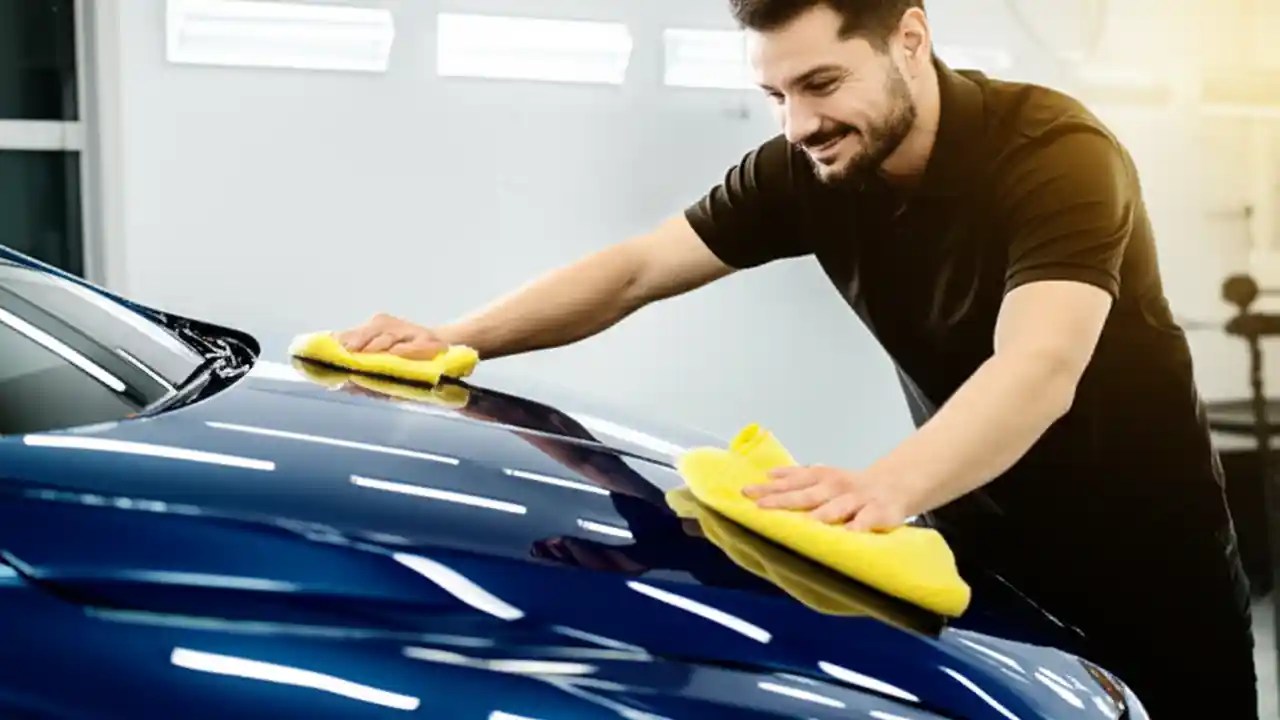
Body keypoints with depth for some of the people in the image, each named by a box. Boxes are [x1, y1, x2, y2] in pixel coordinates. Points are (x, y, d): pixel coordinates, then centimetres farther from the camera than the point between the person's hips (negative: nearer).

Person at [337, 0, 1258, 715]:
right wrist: (452, 339, -22)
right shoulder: (804, 170, -11)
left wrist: (887, 485, -61)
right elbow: (635, 267, -10)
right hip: (986, 538, 4)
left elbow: (1040, 368, -43)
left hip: (1144, 550, -4)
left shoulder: (1057, 152, -28)